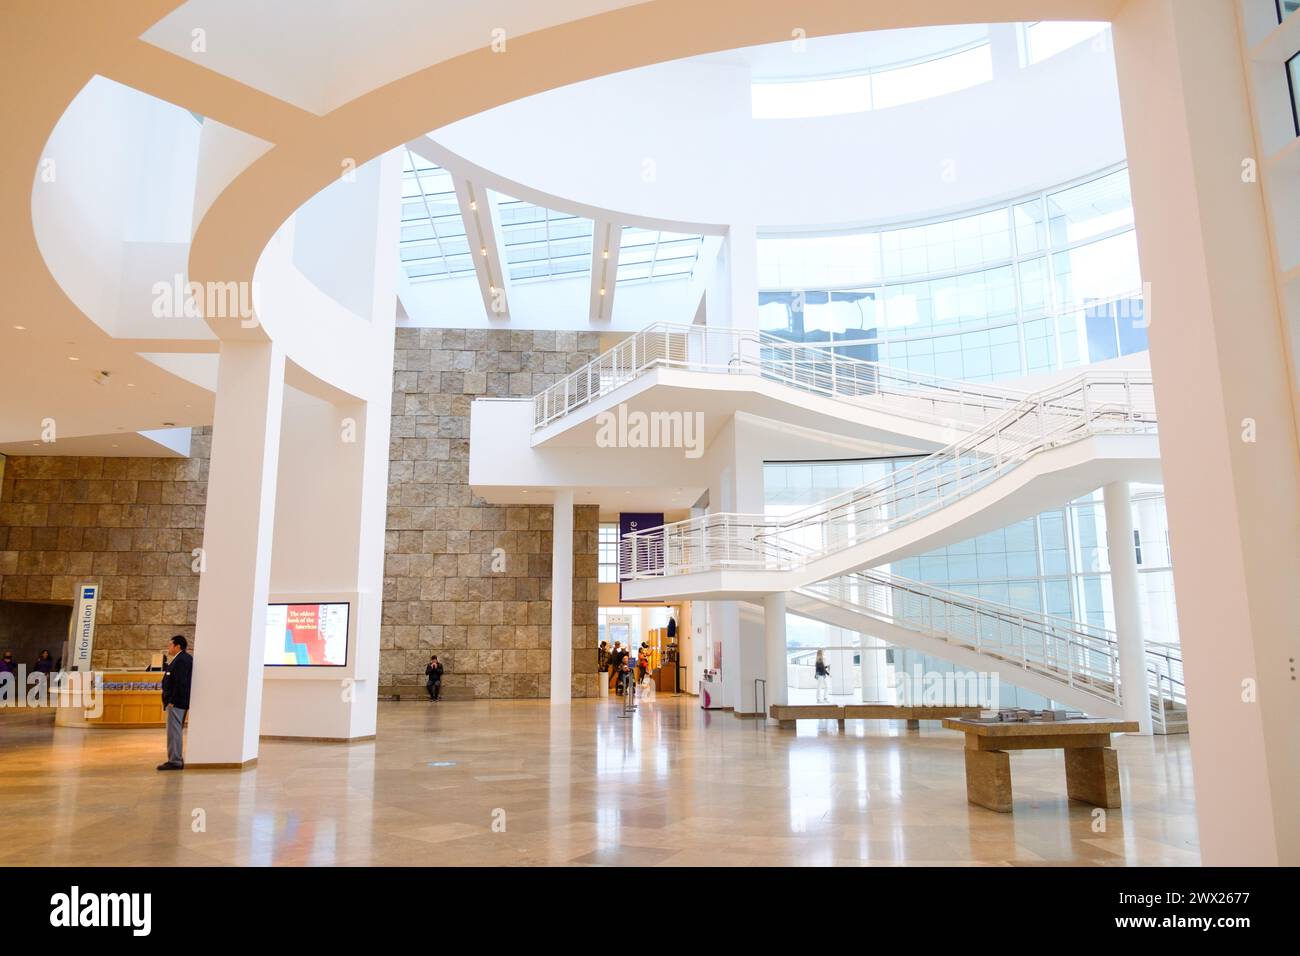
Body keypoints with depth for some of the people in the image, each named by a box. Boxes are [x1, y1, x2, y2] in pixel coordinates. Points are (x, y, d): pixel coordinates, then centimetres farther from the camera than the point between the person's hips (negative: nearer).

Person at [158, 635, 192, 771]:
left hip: (176, 702, -11)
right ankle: (178, 760, 24)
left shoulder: (181, 660, -18)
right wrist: (166, 667, 6)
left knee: (174, 731, -7)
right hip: (178, 702, 11)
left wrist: (172, 700, -22)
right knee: (177, 731, 17)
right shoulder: (185, 658, 16)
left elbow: (180, 682, -24)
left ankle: (174, 761, -4)